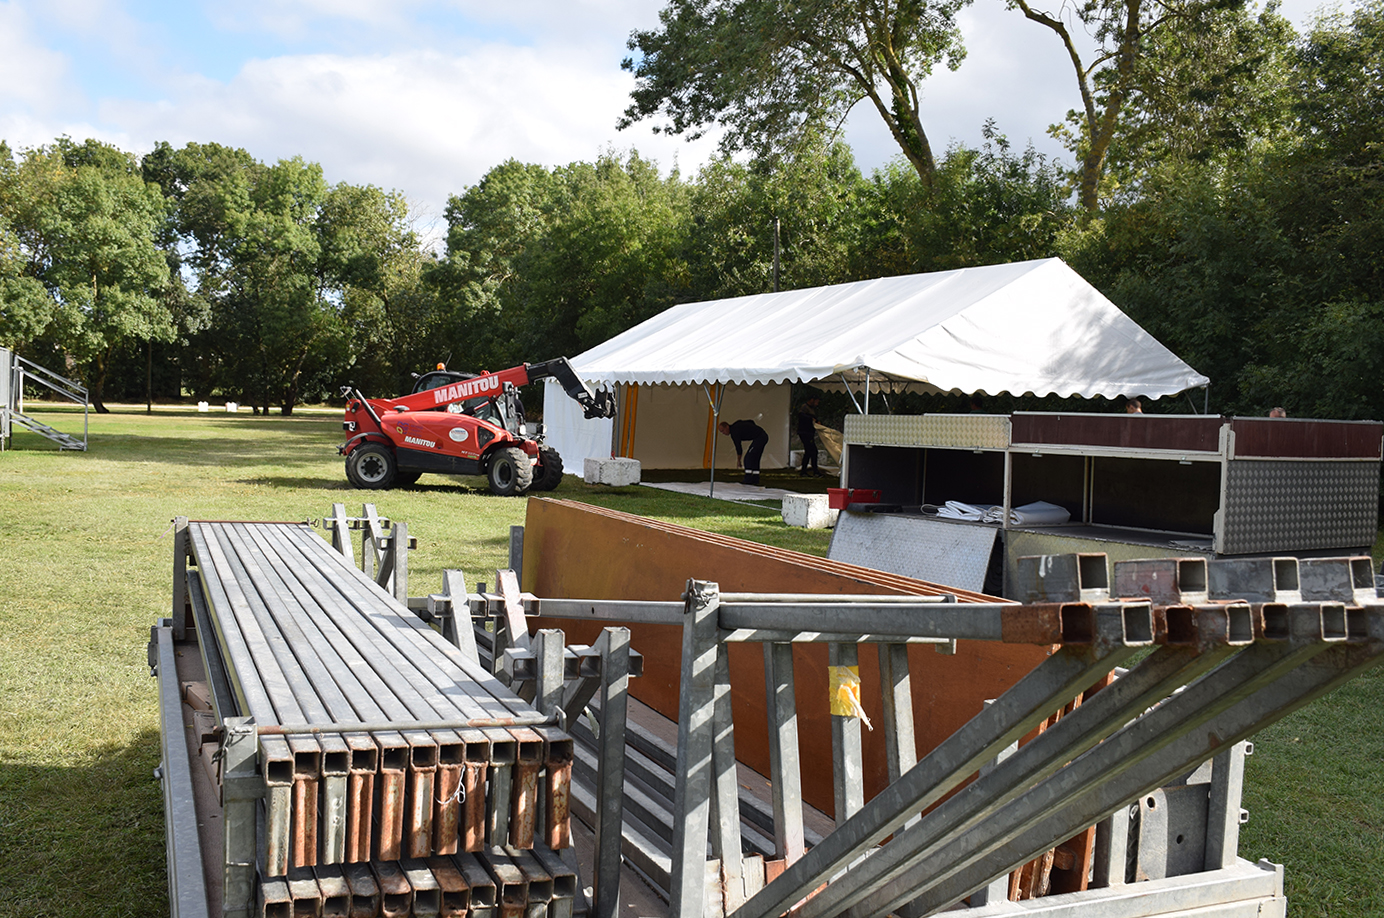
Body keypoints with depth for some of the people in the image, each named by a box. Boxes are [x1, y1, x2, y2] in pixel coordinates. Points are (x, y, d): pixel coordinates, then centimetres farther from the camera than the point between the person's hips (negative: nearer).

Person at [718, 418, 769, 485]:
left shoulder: (734, 432, -15)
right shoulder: (736, 424, 13)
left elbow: (738, 448, -11)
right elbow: (751, 422, 25)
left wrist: (738, 460, 3)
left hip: (759, 438, -10)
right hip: (764, 436, 10)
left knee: (748, 459, -10)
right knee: (754, 459, 14)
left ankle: (748, 480, -14)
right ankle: (755, 479, 14)